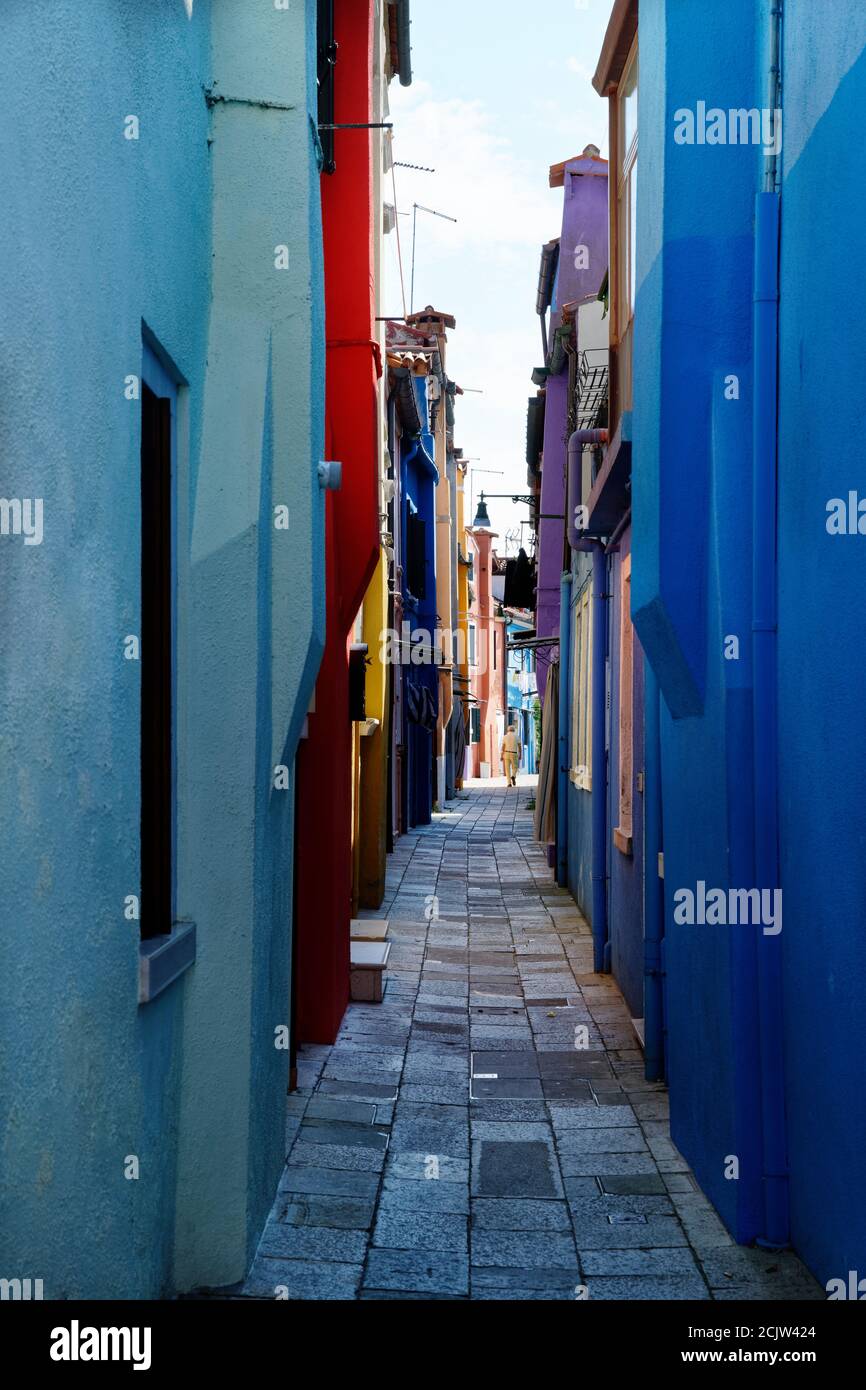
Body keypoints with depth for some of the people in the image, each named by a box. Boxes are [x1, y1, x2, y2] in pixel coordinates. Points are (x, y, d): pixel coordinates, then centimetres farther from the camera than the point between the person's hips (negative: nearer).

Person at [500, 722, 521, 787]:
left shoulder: (505, 737, 0)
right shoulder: (516, 737, -1)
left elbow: (503, 747, -3)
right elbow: (519, 747, 0)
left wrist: (501, 756, 1)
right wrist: (520, 755, 8)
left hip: (506, 754, 0)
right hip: (514, 754, 0)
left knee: (507, 769, 6)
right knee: (514, 768, 14)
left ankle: (509, 783, -3)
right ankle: (513, 776, -17)